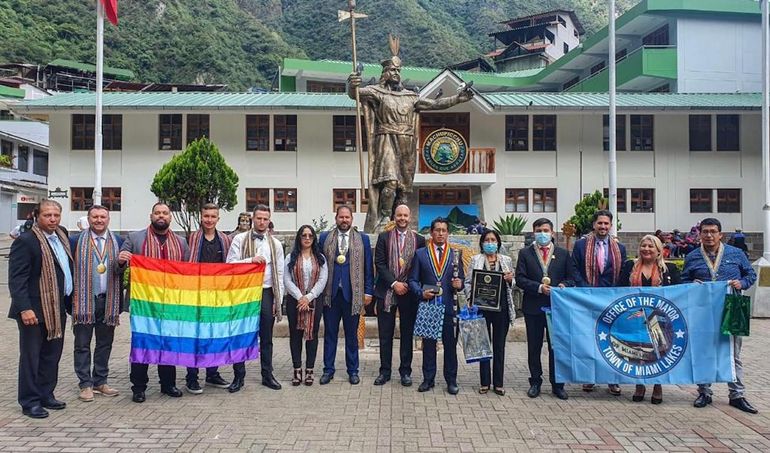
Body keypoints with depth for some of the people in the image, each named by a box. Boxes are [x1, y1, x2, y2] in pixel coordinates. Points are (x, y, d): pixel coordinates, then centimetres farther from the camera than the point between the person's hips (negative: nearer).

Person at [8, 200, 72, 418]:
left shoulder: (61, 236, 10)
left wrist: (70, 301, 13)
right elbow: (16, 279, -16)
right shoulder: (25, 241, -13)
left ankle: (46, 395, 28)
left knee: (52, 355, 15)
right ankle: (29, 402, 15)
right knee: (31, 357, 5)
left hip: (57, 309, 7)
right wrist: (24, 308, -22)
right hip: (35, 310, -7)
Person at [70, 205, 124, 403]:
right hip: (84, 300, -2)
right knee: (82, 345, 5)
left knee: (105, 344, 10)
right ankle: (85, 384, 15)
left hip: (108, 300, 2)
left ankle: (100, 382, 22)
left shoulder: (118, 241, 7)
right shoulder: (76, 241, 1)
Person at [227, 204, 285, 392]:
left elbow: (279, 274, 8)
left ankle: (267, 375, 21)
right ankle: (239, 377, 16)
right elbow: (230, 264, -6)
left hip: (266, 293, 2)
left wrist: (278, 300, 4)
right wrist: (251, 260, -19)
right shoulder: (239, 240, 2)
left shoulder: (276, 244, 9)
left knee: (266, 338, 10)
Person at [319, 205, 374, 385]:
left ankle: (353, 370, 20)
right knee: (330, 333, 8)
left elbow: (368, 267, 4)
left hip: (352, 293, 0)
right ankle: (328, 370, 19)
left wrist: (368, 291, 0)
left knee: (352, 334, 9)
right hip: (330, 293, 1)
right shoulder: (325, 237, 6)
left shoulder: (362, 239, 5)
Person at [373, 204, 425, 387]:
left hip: (409, 292, 0)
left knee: (407, 334, 8)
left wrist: (411, 285, -6)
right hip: (386, 292, 0)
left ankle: (405, 371, 19)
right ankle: (385, 371, 16)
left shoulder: (419, 239, 5)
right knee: (385, 334, 5)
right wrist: (394, 283, -11)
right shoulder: (384, 237, 3)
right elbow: (379, 263, -3)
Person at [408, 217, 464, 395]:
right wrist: (421, 293, -13)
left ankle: (451, 380, 17)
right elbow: (413, 279, 3)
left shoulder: (455, 255, 8)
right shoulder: (420, 254, 4)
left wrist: (459, 284, -12)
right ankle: (428, 379, 19)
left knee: (450, 344, 5)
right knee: (428, 344, 8)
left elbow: (461, 279, 11)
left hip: (449, 306, 1)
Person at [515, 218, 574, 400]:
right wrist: (539, 287, -17)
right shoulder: (525, 253, 3)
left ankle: (557, 384, 18)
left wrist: (563, 286, -14)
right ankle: (535, 383, 21)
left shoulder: (563, 254, 8)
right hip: (533, 307, 0)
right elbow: (520, 279, -4)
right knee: (534, 347, 9)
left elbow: (571, 278, 7)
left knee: (556, 347, 7)